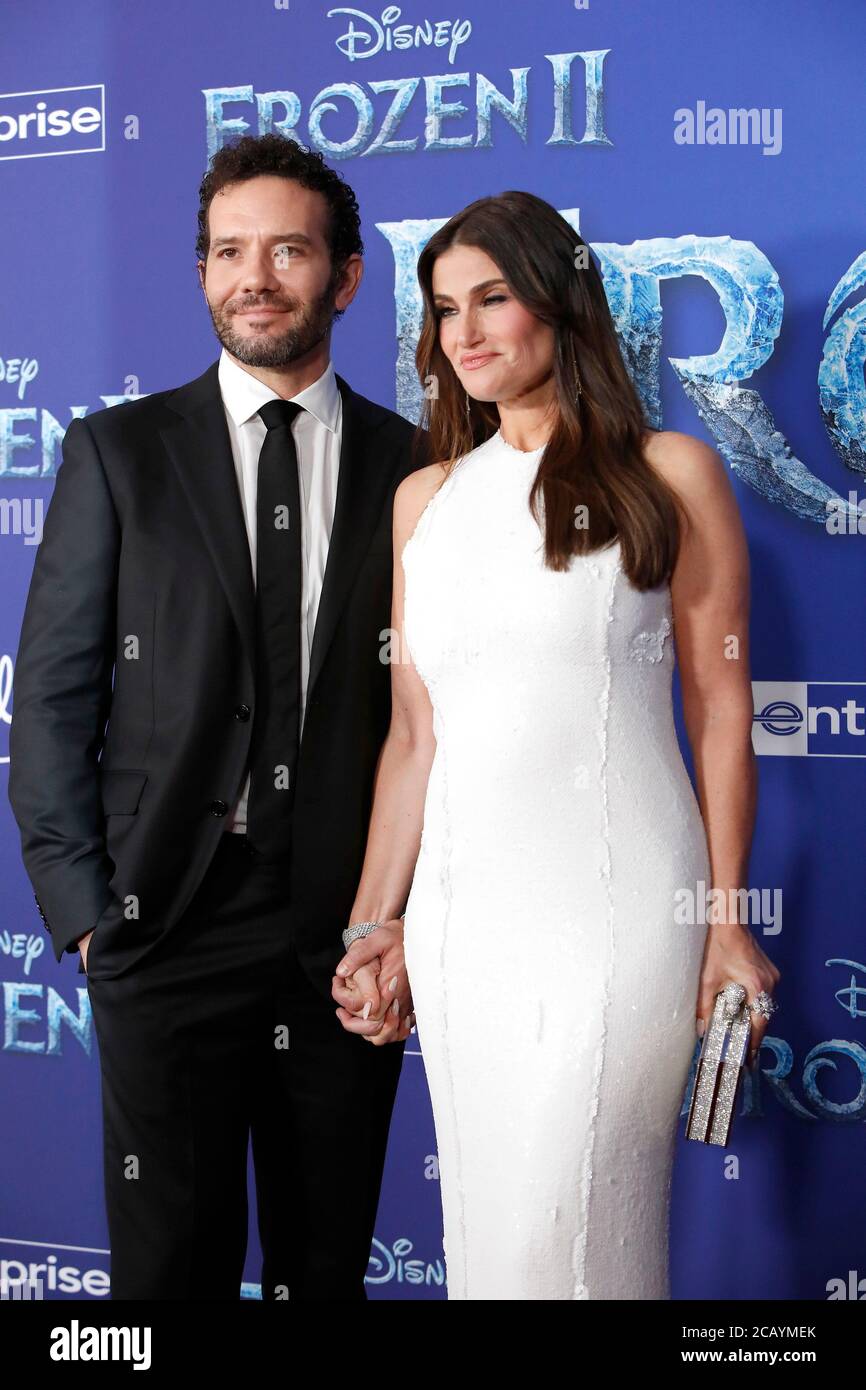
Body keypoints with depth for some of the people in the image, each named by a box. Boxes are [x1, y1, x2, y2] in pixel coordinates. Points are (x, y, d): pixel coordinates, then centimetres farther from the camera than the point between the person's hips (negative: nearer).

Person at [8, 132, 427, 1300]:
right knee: (171, 1261, 8)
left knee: (328, 1261, 14)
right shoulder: (118, 453, 2)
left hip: (352, 933, 1)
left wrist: (409, 909, 0)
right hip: (170, 929, -1)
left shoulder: (412, 467, 4)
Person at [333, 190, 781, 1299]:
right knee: (482, 1216, 12)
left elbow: (719, 707, 0)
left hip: (616, 904, -4)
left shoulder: (668, 473, 1)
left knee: (569, 1221, -2)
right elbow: (412, 730, 11)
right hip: (462, 906, 4)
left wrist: (726, 922, -3)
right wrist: (376, 920, 8)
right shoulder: (424, 499, 12)